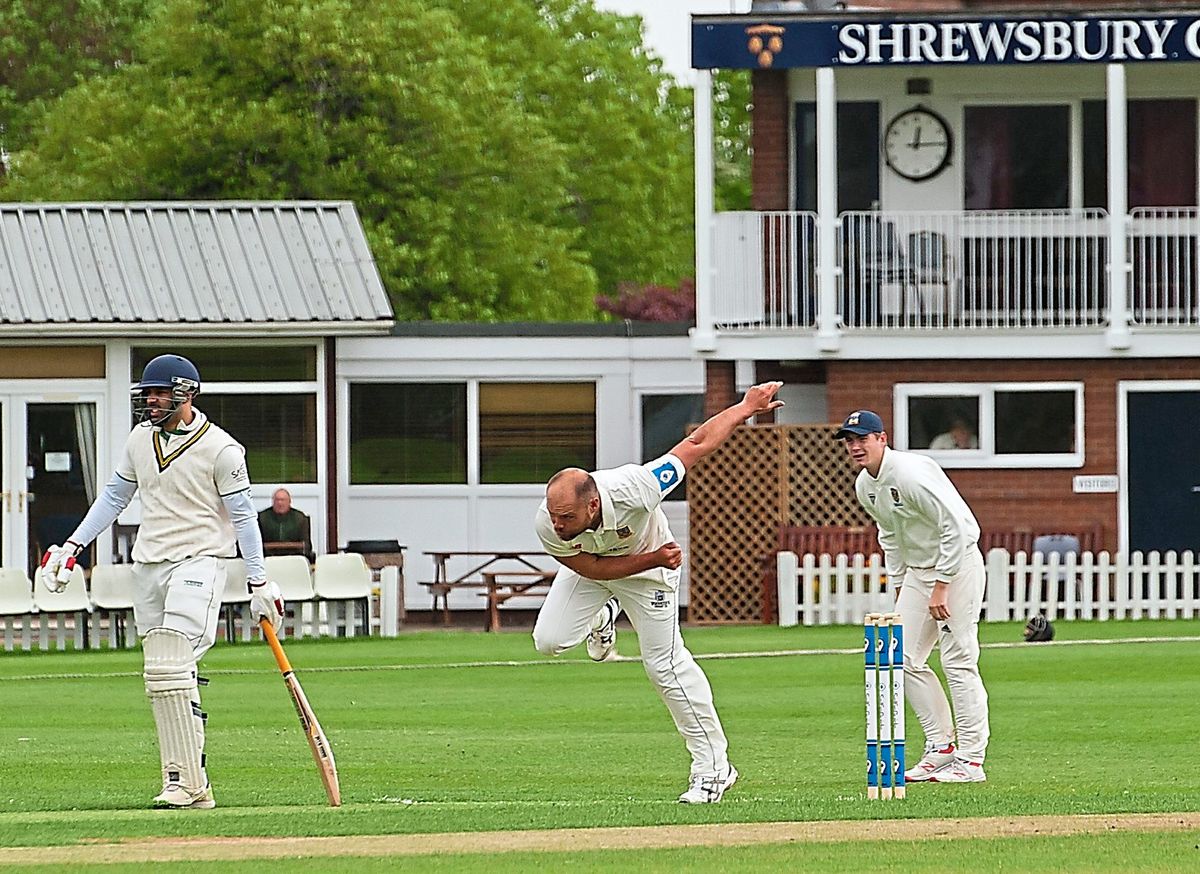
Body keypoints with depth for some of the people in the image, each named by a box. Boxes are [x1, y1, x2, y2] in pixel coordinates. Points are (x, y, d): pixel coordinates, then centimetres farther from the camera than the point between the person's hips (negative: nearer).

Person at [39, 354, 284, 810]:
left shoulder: (221, 449, -9)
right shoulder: (141, 439, 10)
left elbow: (243, 517, -5)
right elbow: (114, 496, 20)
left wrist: (259, 583, -6)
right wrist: (73, 545, 14)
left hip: (198, 562, -7)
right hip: (148, 566, 7)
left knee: (171, 670, -18)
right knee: (160, 678, 3)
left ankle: (187, 782, -17)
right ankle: (188, 782, 5)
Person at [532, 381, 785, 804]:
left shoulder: (633, 490, -43)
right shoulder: (548, 526, -36)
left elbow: (696, 443, -30)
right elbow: (593, 568, -21)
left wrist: (748, 407, -20)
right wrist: (653, 559, -29)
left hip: (649, 564, -3)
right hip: (592, 567, 3)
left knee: (666, 663, -6)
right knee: (549, 640, -9)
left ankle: (713, 767, 2)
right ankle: (604, 616, 26)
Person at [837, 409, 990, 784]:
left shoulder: (910, 473, -23)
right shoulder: (865, 486, 5)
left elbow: (956, 526, -25)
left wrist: (941, 586, -24)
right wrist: (900, 585, 14)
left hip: (957, 563, -9)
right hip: (917, 569, 9)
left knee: (958, 660, -11)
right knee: (906, 661, 6)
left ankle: (971, 759, -9)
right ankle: (941, 748, 14)